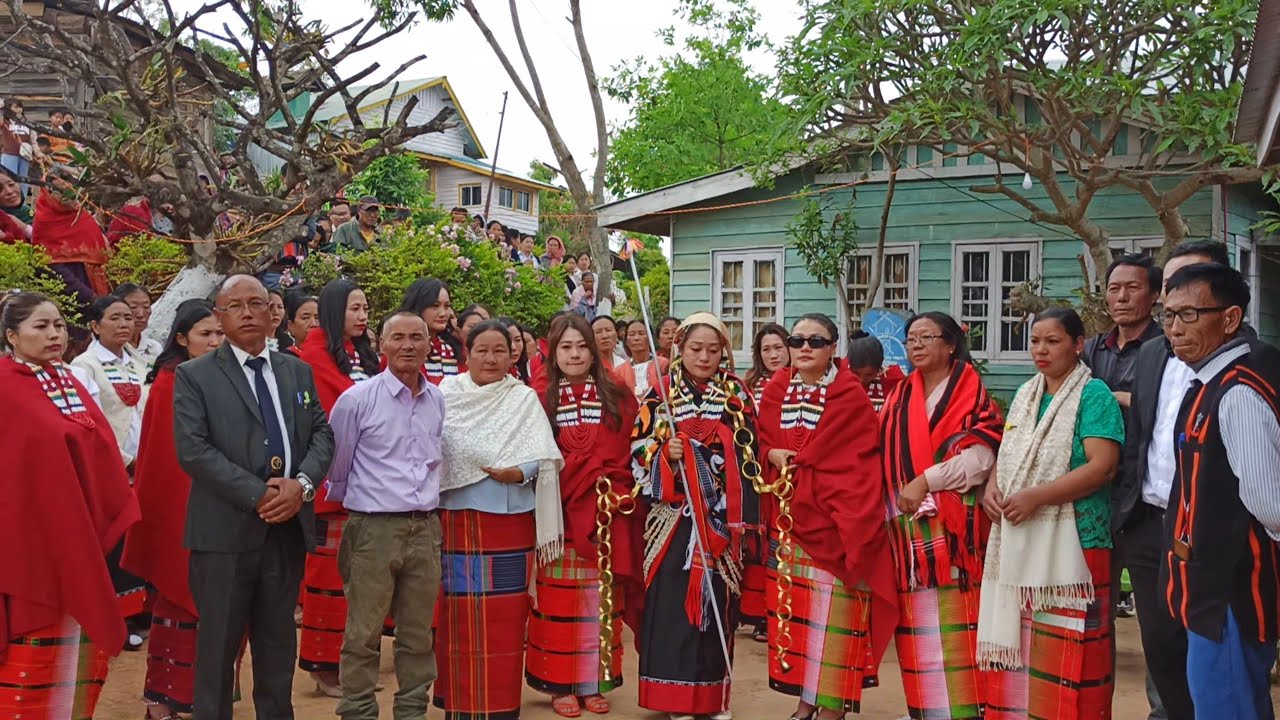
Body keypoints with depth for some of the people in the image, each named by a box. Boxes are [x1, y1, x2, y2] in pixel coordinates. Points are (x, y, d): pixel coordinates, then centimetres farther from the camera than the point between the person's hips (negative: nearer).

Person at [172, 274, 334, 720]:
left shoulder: (297, 370, 12)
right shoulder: (194, 376, -1)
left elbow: (322, 434, 9)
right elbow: (193, 450, -12)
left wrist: (302, 484, -10)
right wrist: (258, 495, -17)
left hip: (289, 526, 4)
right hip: (225, 529, -4)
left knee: (279, 642, 14)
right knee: (218, 645, 6)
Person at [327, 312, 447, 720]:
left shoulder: (439, 401, 7)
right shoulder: (357, 399, -6)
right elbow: (336, 465, 4)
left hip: (425, 528, 4)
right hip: (373, 529, -4)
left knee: (419, 633, 11)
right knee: (363, 634, 2)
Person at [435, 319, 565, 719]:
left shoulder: (525, 398, 4)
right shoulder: (446, 396, 6)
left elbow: (544, 458, -2)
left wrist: (518, 472, -19)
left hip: (510, 521, 0)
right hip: (458, 521, 1)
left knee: (505, 615, 3)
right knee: (460, 614, 3)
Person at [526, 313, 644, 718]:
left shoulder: (616, 397, 10)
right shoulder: (540, 397, 5)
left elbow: (627, 455, 6)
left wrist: (613, 493, -7)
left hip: (605, 515, 2)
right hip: (558, 514, -2)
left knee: (599, 600, 6)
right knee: (559, 601, 1)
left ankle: (594, 682, 15)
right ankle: (560, 685, 10)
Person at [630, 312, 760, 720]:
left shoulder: (738, 396, 7)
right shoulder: (660, 395, 2)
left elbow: (749, 457, 8)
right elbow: (638, 453, 1)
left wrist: (745, 517, 2)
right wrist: (665, 456, -20)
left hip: (722, 520, 2)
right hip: (674, 518, -2)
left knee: (718, 601, 6)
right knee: (673, 601, -3)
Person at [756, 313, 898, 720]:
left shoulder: (851, 396, -6)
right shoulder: (775, 390, 9)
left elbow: (858, 465, -10)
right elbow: (762, 440, 15)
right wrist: (772, 454, -7)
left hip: (833, 519, -5)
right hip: (787, 516, 5)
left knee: (833, 612, -3)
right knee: (794, 609, 9)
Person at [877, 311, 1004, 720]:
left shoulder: (971, 393, 1)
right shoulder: (899, 397, 17)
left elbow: (980, 457, -11)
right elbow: (885, 454, 17)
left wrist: (925, 481, -16)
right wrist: (894, 497, 2)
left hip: (951, 522, -5)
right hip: (906, 524, 5)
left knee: (953, 621, -8)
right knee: (915, 621, 6)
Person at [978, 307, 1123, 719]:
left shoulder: (1094, 395, -7)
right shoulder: (1026, 394, 15)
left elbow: (1102, 467, -16)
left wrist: (1035, 497, -20)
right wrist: (992, 486, -1)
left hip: (1073, 539, -7)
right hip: (1018, 539, 7)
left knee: (1066, 650, -2)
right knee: (1018, 640, 10)